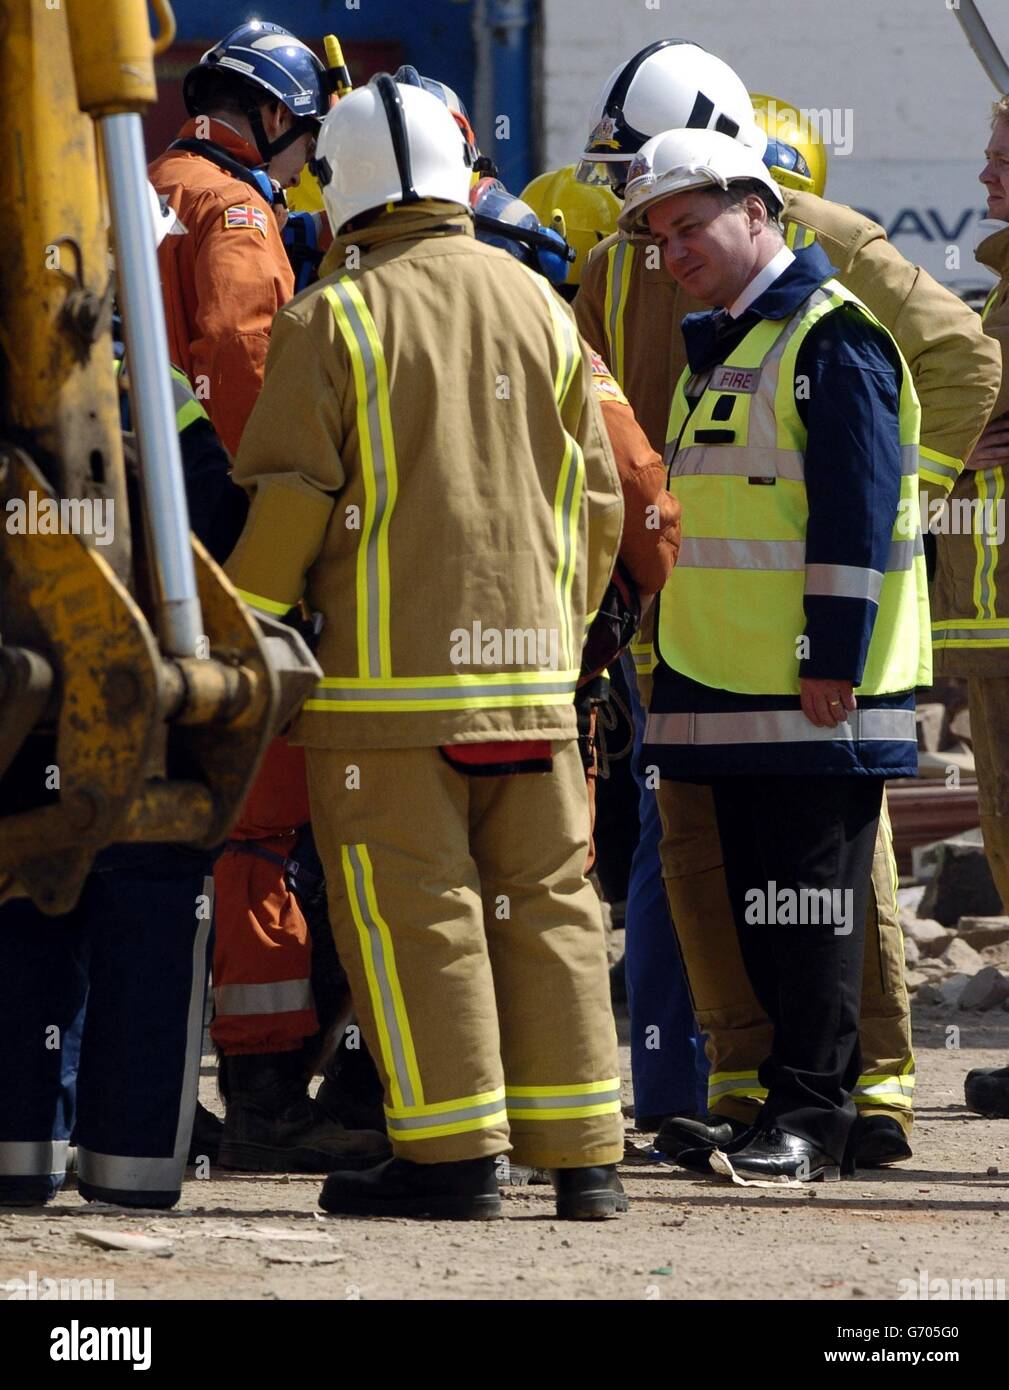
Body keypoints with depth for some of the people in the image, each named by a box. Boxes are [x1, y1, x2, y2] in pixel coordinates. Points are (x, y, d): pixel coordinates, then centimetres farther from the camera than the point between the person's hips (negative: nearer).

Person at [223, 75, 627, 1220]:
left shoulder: (334, 317, -6)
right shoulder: (538, 307, 9)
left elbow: (289, 503, -8)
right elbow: (594, 495, 12)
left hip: (391, 672, -5)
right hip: (528, 658, 5)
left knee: (412, 911, -1)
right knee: (547, 907, 9)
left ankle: (452, 1151, -4)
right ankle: (582, 1155, 8)